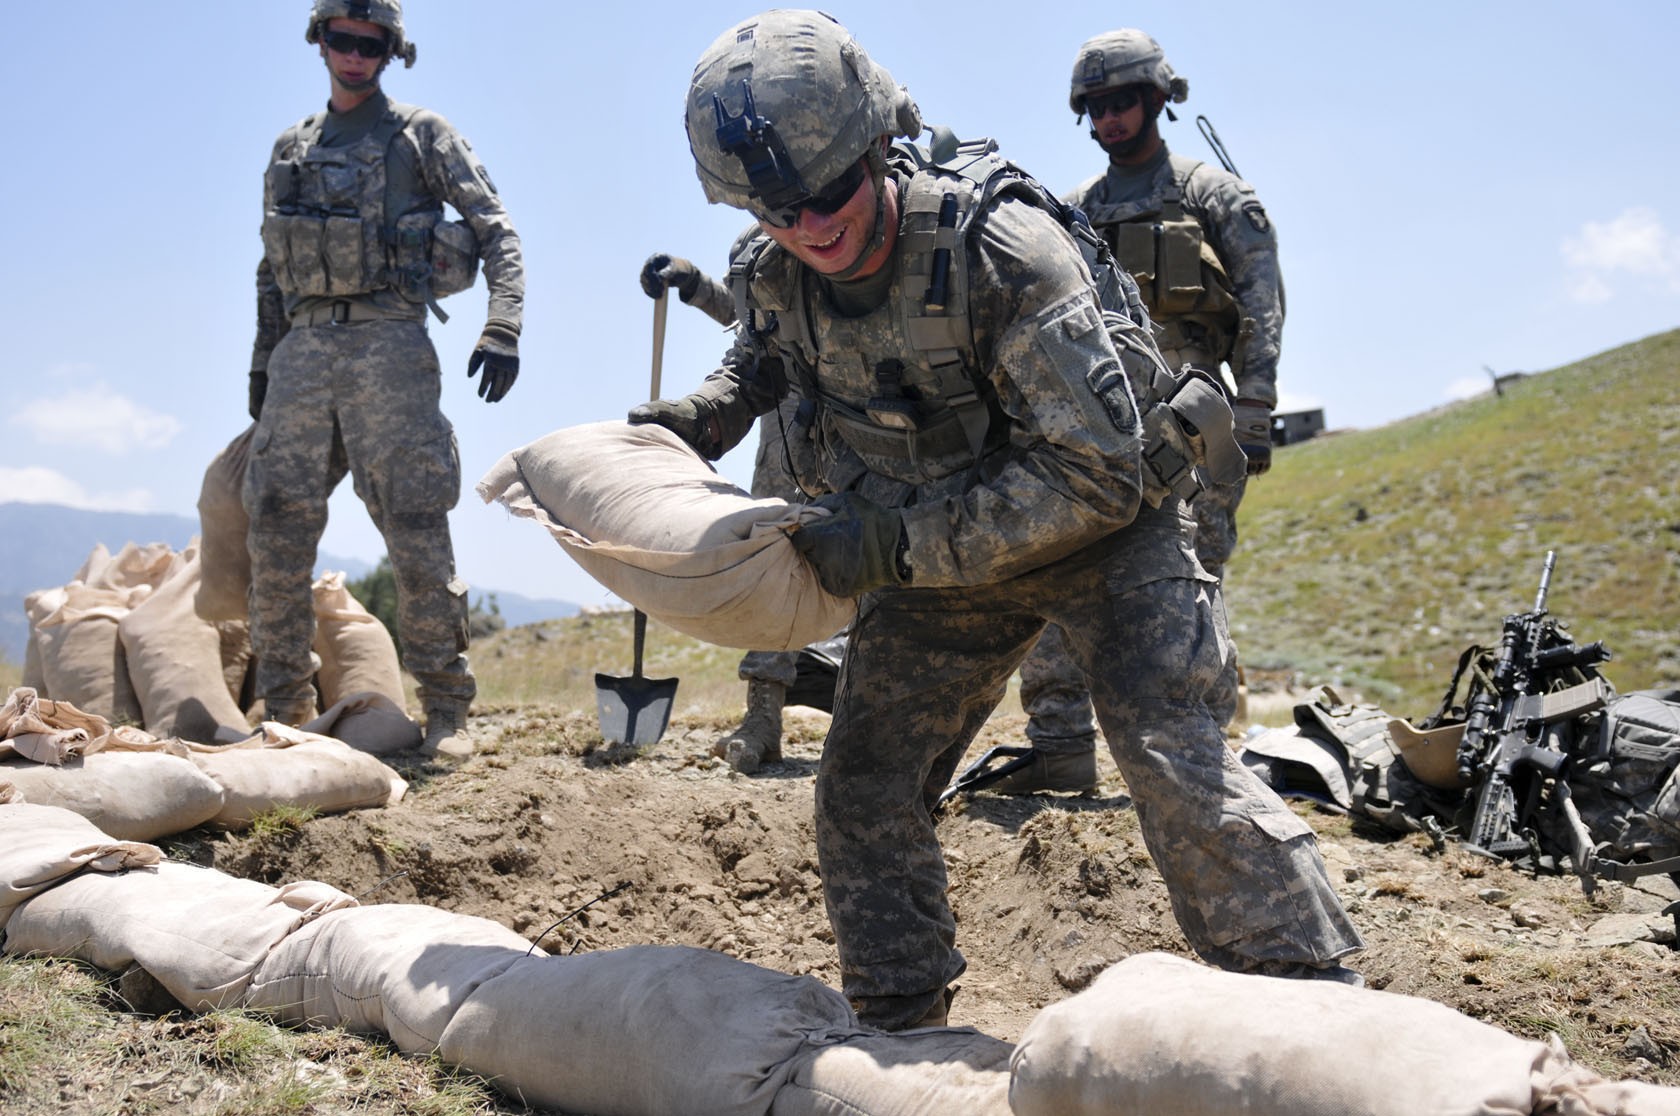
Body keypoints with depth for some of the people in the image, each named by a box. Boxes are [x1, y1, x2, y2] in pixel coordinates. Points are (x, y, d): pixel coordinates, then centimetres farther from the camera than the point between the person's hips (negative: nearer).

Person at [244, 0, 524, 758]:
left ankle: (446, 708, -2)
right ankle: (284, 708, 9)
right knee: (276, 530, 0)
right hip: (304, 348, 5)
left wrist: (503, 327, -12)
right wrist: (262, 366, 18)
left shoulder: (422, 136, 6)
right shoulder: (291, 149, 20)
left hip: (388, 343, -5)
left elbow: (496, 232, 1)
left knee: (416, 528, -8)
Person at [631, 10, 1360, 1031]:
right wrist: (705, 415, -7)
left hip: (1103, 524, -6)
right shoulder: (779, 276, -13)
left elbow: (1094, 475, -34)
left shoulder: (1000, 245, -32)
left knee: (1166, 746, -21)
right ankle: (898, 1027, 19)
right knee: (867, 779, 3)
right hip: (945, 549, 6)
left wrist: (892, 545, -35)